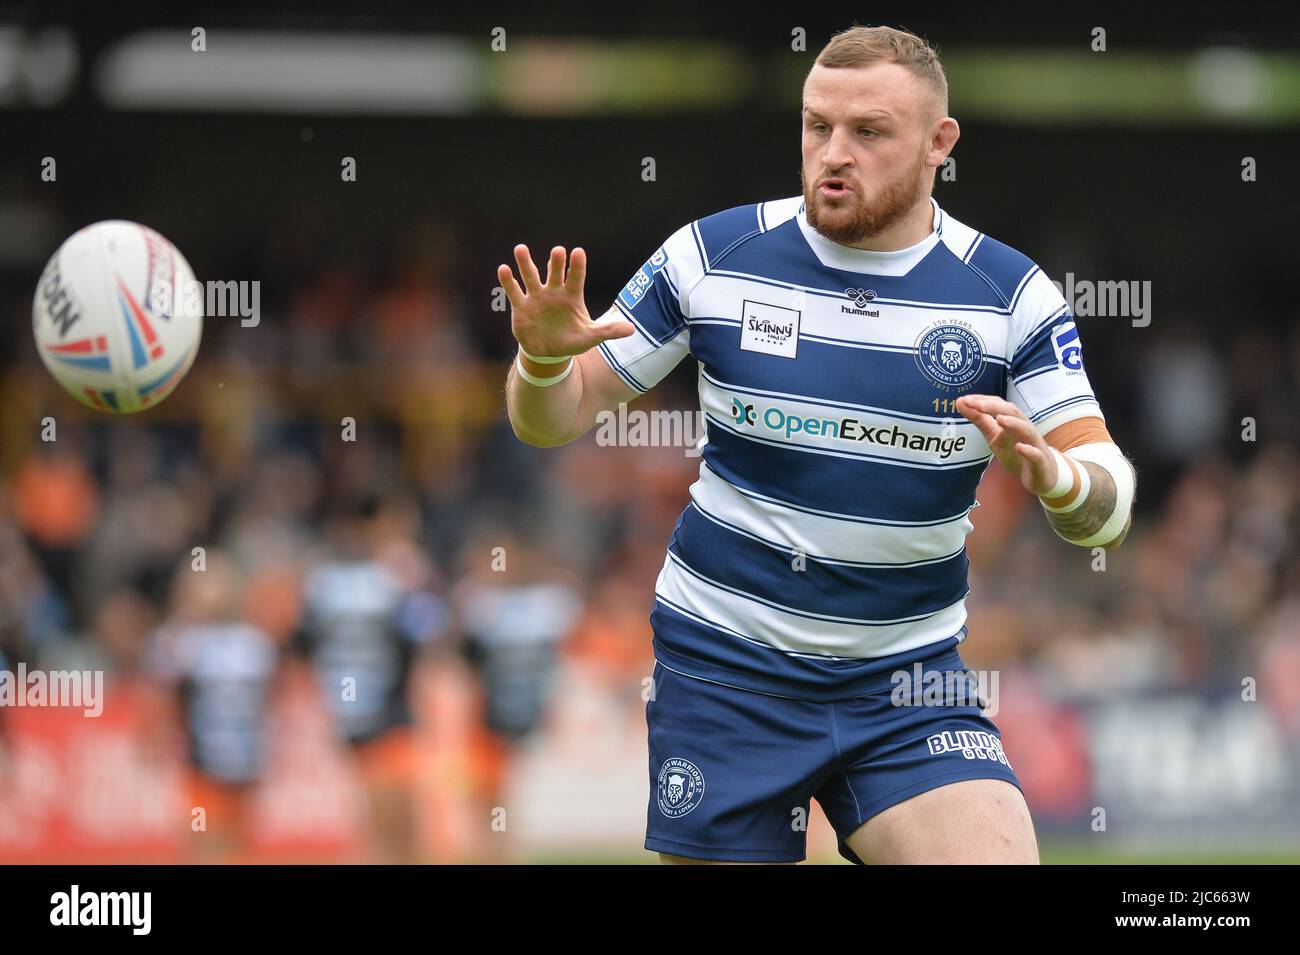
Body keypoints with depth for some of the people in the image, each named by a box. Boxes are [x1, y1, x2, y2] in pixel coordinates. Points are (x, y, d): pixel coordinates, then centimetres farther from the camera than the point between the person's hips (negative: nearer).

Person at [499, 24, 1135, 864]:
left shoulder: (1012, 296, -4)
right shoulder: (712, 256, -3)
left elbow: (1107, 511, -8)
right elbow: (555, 417, 4)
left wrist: (1053, 474, -32)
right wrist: (545, 358, -20)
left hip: (907, 682, 0)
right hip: (723, 668, 0)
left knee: (992, 853, -20)